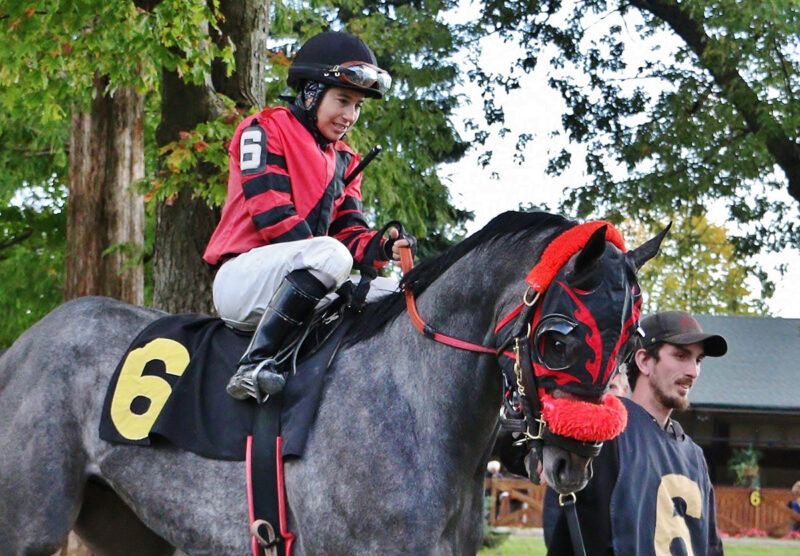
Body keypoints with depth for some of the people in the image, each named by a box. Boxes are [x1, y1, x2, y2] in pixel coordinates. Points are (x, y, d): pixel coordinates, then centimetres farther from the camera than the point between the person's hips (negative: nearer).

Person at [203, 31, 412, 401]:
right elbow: (271, 215, -13)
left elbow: (349, 230, 10)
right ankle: (254, 363, -37)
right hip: (242, 278, -8)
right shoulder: (264, 131, -1)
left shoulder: (343, 160, 21)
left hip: (297, 284, 8)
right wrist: (328, 260, -21)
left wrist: (382, 248, -14)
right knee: (331, 255, -35)